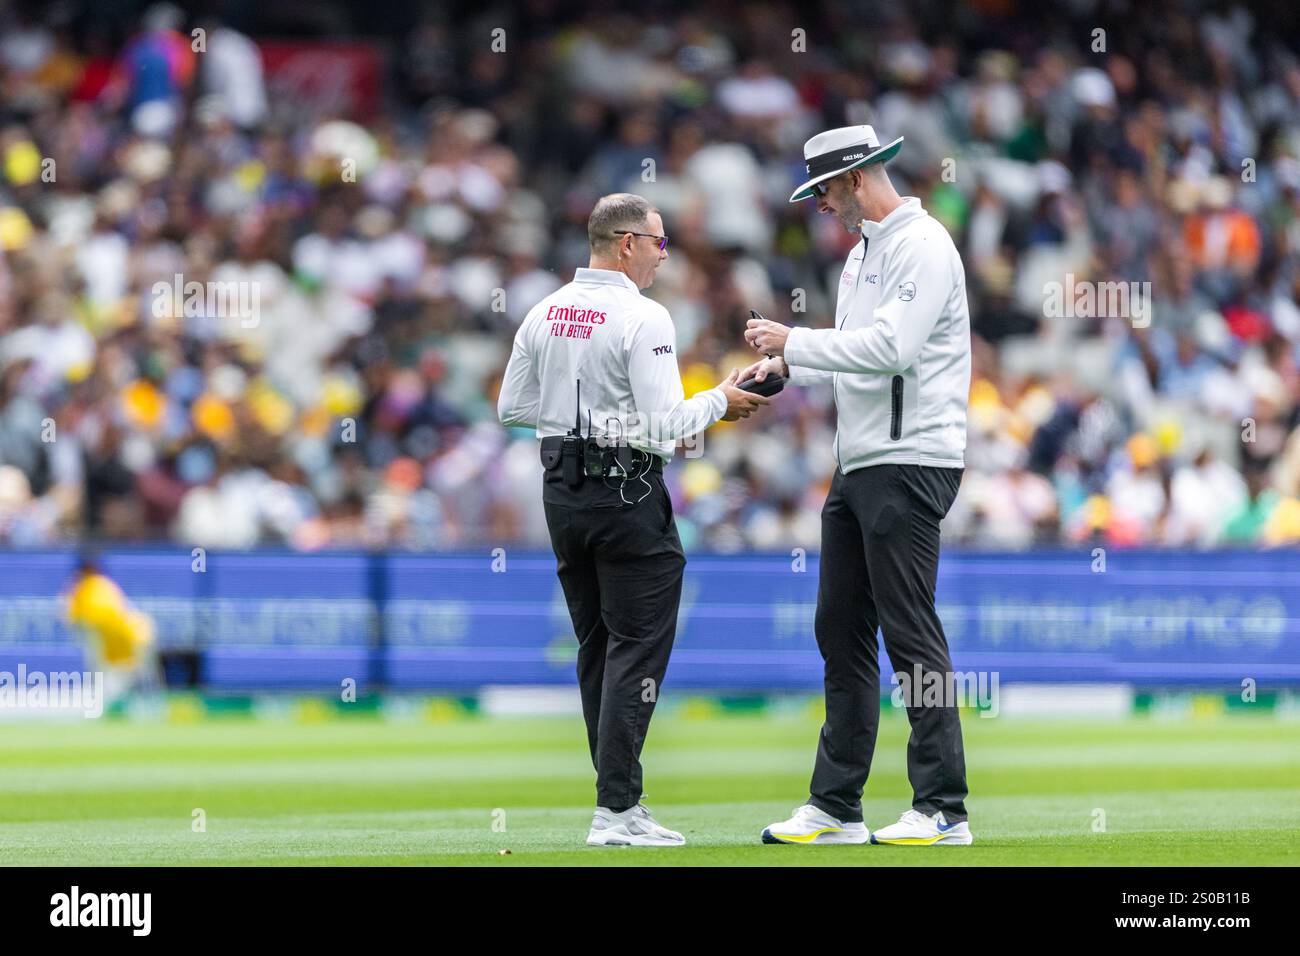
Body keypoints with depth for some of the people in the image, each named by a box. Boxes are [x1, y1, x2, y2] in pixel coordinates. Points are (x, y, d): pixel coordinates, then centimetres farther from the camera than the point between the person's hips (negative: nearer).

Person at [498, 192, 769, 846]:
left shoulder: (544, 314, 7)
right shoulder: (643, 319, -15)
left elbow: (513, 407, 14)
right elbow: (665, 426, -19)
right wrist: (719, 401, -3)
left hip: (561, 493, 8)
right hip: (627, 493, -8)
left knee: (597, 648, 14)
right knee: (638, 646, -5)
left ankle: (619, 798, 17)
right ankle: (616, 811, -11)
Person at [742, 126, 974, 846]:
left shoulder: (921, 245, -12)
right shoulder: (862, 253, 19)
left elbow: (892, 346, -23)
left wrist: (794, 339, -17)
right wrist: (785, 365, 11)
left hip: (910, 459, -10)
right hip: (858, 463, 10)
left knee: (910, 633, -10)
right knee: (841, 631, 10)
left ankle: (943, 808, -8)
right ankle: (835, 807, 14)